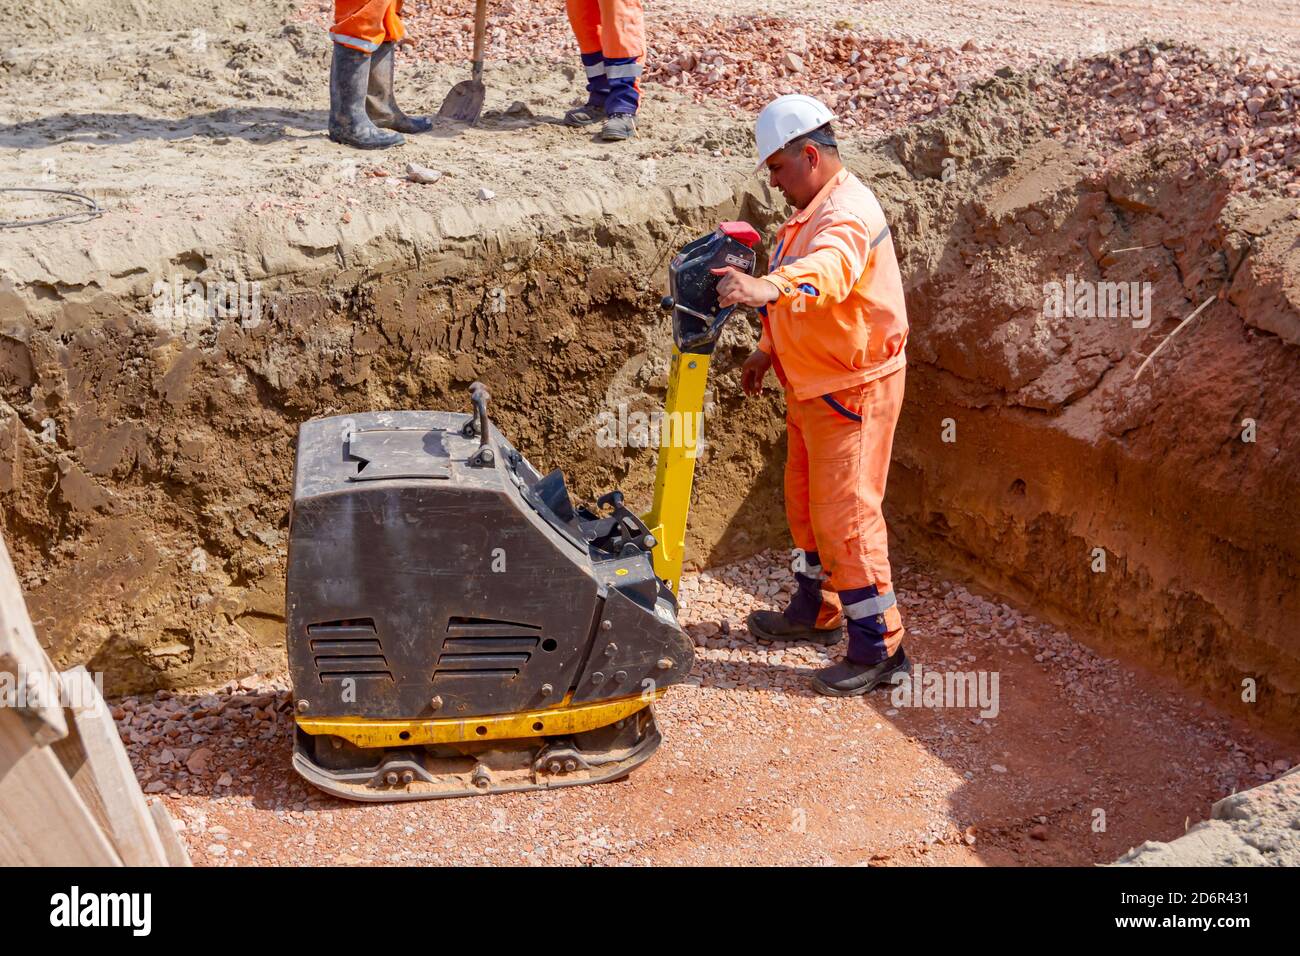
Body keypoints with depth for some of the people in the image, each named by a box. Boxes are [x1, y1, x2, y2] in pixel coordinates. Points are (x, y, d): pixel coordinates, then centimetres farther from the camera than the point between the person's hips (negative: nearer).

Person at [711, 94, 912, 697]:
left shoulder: (847, 212, -22)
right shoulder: (813, 211, 13)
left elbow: (828, 271, -46)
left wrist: (766, 288, -63)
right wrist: (769, 350, 25)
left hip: (854, 389, -10)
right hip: (811, 387, 11)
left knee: (845, 515, -7)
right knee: (806, 504, 20)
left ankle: (880, 650, 3)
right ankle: (816, 613, 38)